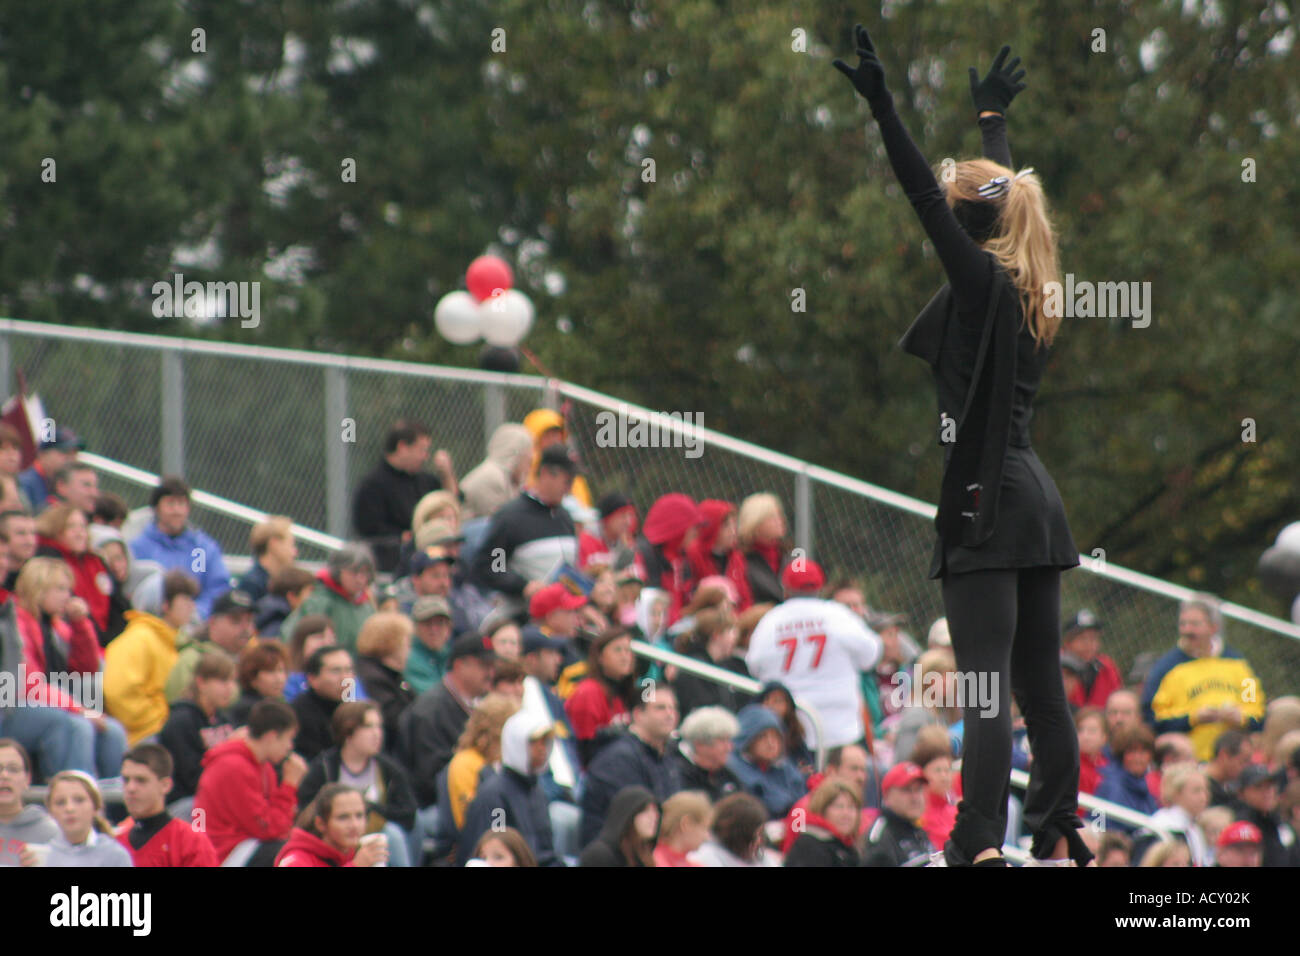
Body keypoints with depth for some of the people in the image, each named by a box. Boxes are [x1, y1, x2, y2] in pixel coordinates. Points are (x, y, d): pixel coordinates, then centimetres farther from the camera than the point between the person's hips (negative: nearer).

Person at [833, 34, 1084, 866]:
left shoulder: (984, 285, -9)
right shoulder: (1029, 296, 12)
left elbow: (928, 200, -18)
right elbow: (1007, 195, 28)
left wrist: (883, 106, -21)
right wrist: (993, 117, 44)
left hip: (988, 501, -8)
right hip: (1036, 498, 9)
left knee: (985, 686, -14)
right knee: (1042, 685, 12)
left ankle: (982, 845, -22)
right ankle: (1060, 837, 15)